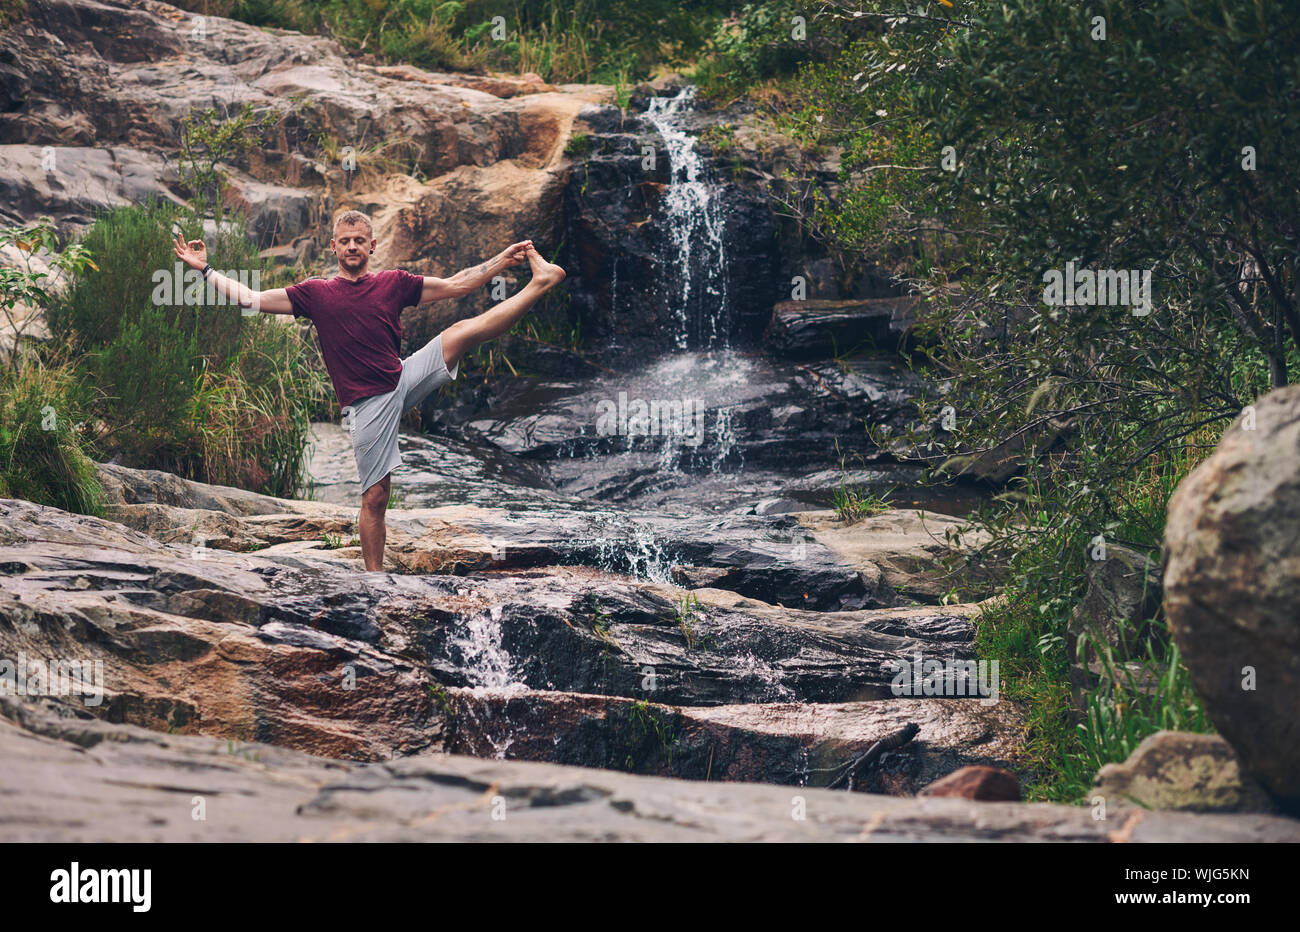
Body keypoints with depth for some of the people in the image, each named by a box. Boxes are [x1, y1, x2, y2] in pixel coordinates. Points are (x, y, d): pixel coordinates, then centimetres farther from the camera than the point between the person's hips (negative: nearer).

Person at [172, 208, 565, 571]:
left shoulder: (393, 283, 9)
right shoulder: (315, 293, 5)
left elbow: (456, 285, 13)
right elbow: (250, 299, 4)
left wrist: (503, 259, 7)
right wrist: (205, 269, -2)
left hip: (404, 378, 2)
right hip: (367, 403, -2)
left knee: (464, 331, -15)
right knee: (375, 496, -4)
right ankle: (375, 577, 6)